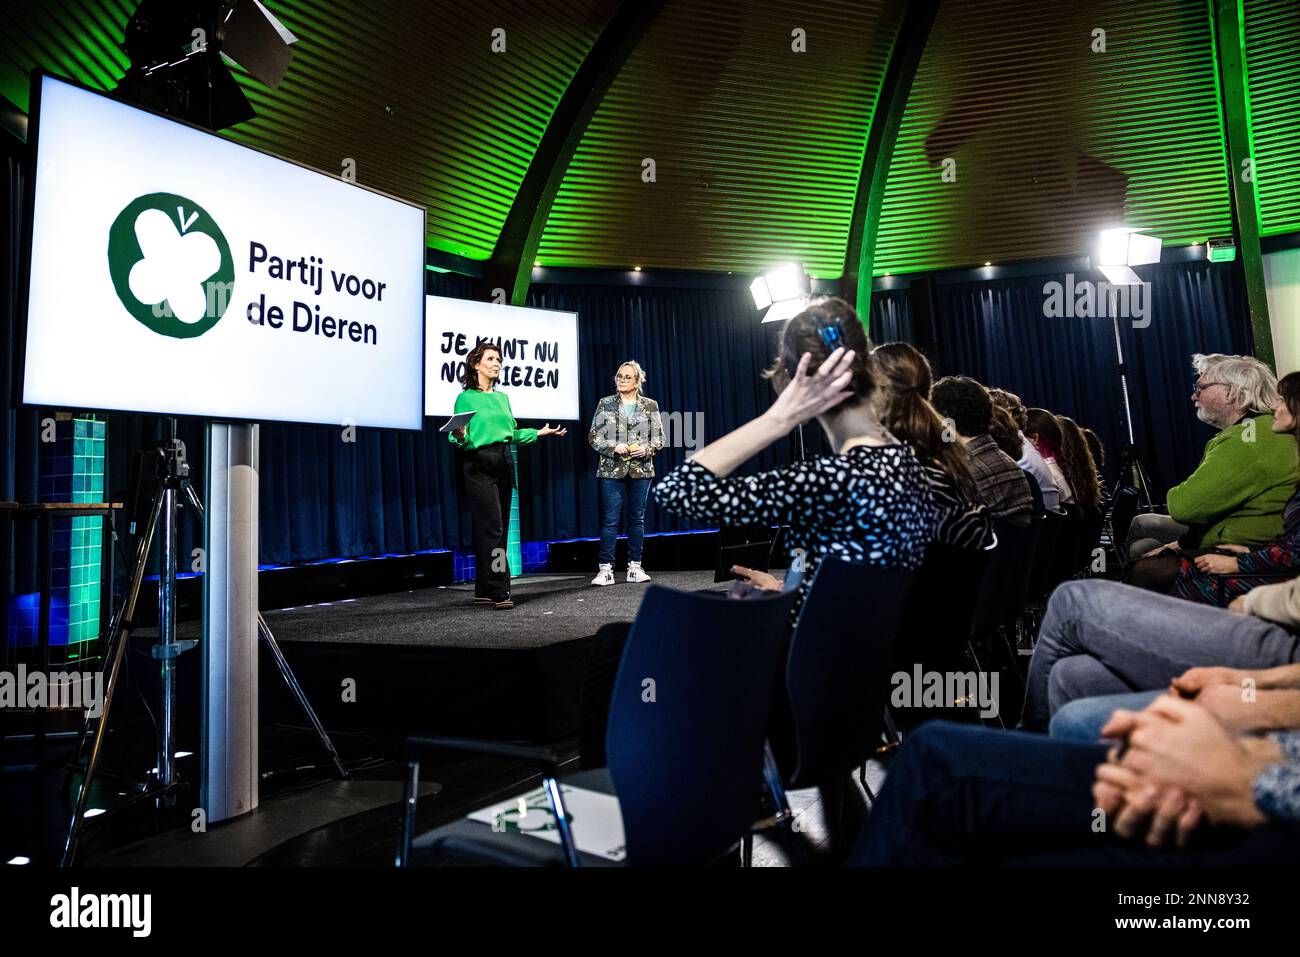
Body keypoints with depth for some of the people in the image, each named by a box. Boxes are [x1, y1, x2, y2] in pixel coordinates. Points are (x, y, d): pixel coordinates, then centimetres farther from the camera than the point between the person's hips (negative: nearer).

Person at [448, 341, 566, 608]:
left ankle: (484, 591, 13)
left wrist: (539, 433, 18)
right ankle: (499, 591, -8)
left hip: (504, 463, 7)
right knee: (492, 527, -11)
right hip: (479, 464, -7)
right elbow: (458, 438, -5)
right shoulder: (466, 398, -2)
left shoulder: (502, 397, 18)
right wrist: (459, 436, -26)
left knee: (499, 528, 6)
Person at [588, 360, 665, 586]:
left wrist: (647, 449, -12)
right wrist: (613, 447, -14)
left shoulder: (650, 405, 7)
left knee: (637, 518, 7)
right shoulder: (605, 404, 4)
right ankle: (606, 568, 2)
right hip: (611, 470, -1)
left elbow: (659, 438, 8)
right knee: (609, 520, -3)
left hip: (641, 470, 2)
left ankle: (635, 566, 15)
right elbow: (593, 436, 2)